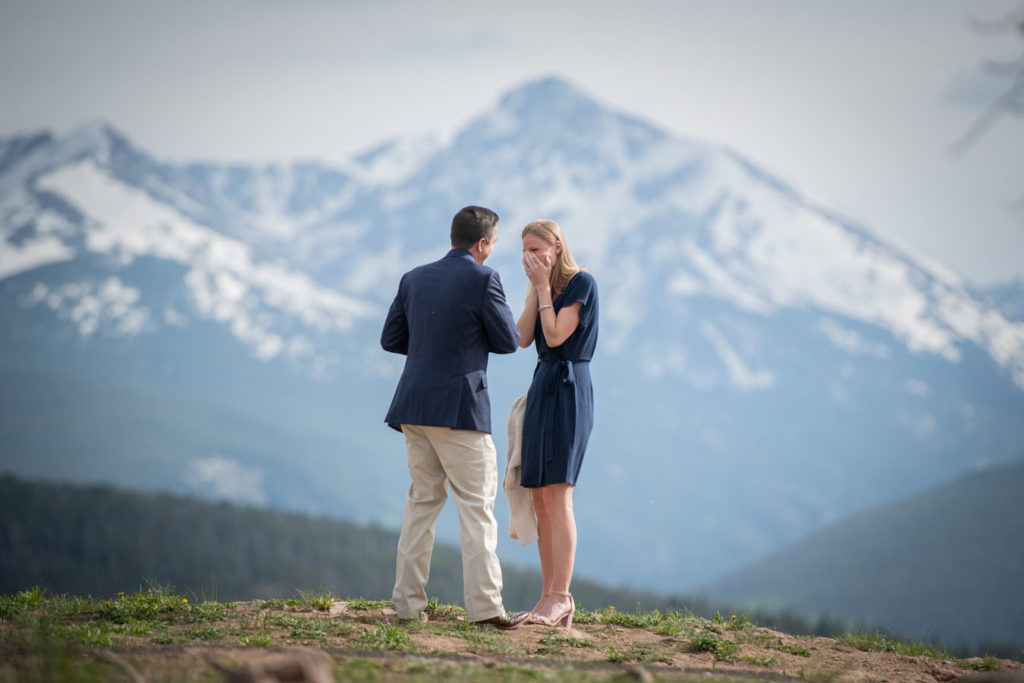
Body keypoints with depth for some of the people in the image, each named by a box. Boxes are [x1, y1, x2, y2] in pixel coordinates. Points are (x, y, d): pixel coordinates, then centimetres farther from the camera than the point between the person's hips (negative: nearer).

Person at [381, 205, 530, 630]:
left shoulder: (414, 278, 9)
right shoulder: (482, 280, -9)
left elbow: (390, 339, 12)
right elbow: (509, 341, -4)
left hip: (414, 407, 6)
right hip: (458, 408, -6)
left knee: (422, 500, 13)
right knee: (476, 506, -2)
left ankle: (408, 602, 11)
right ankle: (484, 606, -6)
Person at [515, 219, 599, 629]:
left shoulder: (581, 283, -6)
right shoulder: (544, 289, 17)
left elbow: (556, 335, -14)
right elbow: (523, 337, 5)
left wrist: (543, 287, -7)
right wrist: (536, 287, 3)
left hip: (568, 389, -8)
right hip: (542, 389, 8)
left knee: (556, 494, -15)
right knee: (540, 498, 4)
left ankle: (561, 596, -18)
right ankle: (549, 595, 5)